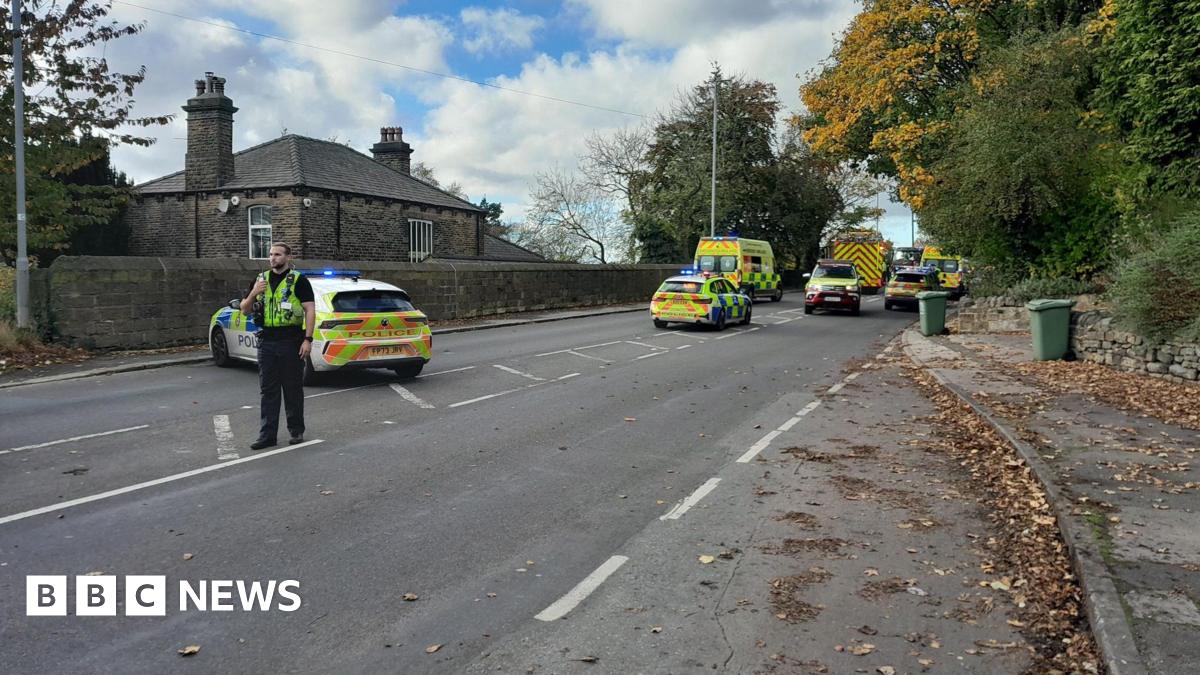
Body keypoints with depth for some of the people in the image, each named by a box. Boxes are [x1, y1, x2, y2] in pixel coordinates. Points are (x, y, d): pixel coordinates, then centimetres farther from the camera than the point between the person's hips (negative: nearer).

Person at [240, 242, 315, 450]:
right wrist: (253, 294, -6)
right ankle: (268, 435, 9)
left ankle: (296, 431, 14)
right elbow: (245, 310, 15)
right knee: (268, 390, 5)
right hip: (266, 342, 5)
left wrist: (308, 339, -16)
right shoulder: (261, 279, 13)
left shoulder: (298, 281, -2)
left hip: (291, 342, -5)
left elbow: (310, 311, -7)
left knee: (293, 389, 4)